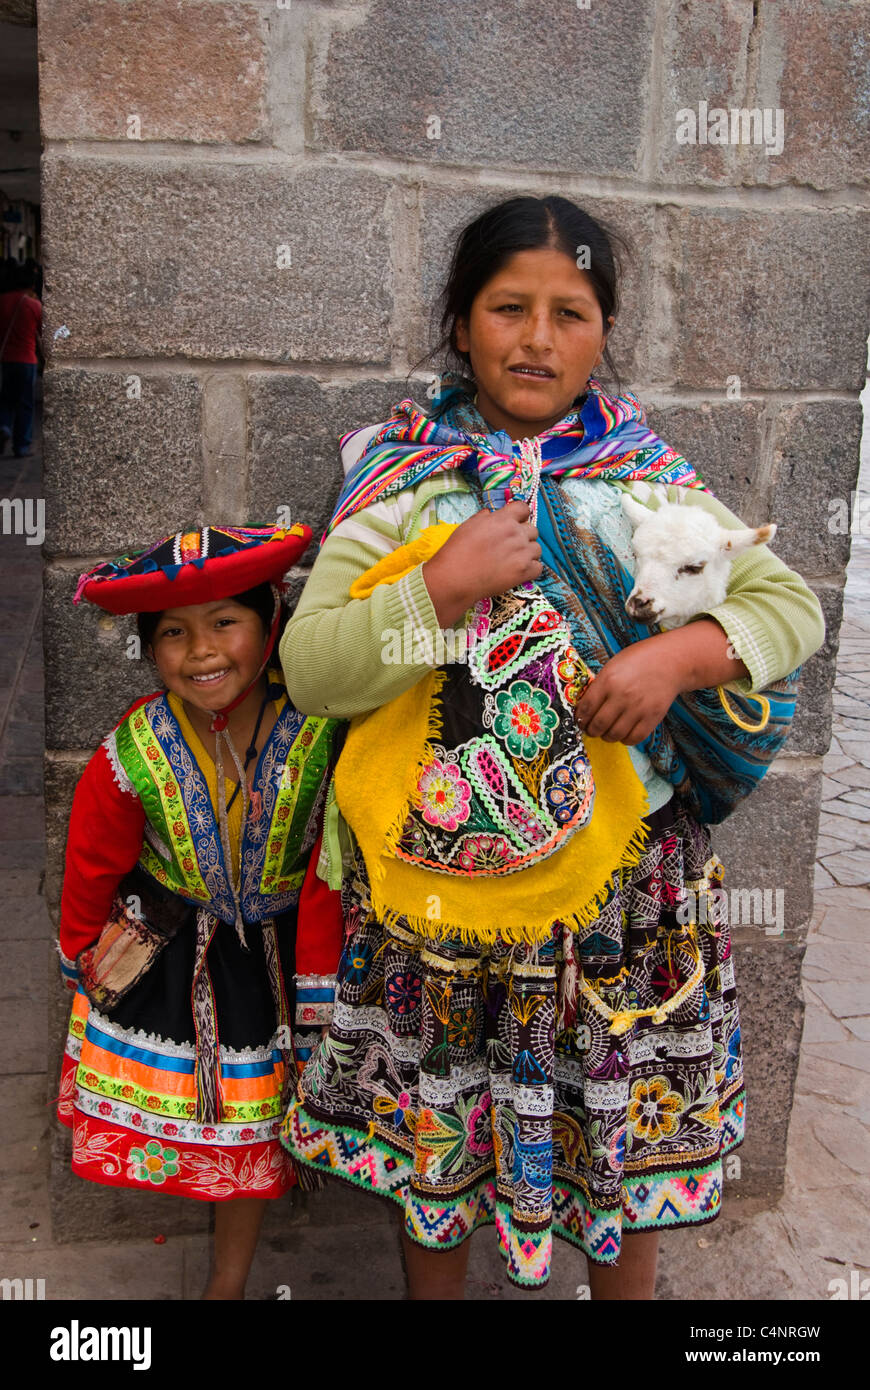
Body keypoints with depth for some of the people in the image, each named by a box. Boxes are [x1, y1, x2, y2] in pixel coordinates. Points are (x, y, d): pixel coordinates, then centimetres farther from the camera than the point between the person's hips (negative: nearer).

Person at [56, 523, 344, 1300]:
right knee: (158, 1102, 16)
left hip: (269, 953, 1)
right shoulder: (135, 756, -24)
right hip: (161, 954, 0)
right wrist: (83, 957, 10)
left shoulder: (319, 736, -25)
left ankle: (230, 1278, 42)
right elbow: (93, 865, -5)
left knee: (254, 1117, 18)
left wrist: (316, 999, -7)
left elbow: (327, 879, -14)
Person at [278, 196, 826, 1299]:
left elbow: (792, 606, 1)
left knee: (623, 1132, 14)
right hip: (434, 870, 0)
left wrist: (681, 654, -17)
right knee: (429, 1131, 16)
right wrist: (445, 586, -21)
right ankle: (434, 1289, 44)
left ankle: (624, 1283, 42)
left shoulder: (646, 474, 2)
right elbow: (308, 671, -9)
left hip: (621, 875, 1)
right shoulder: (398, 475, -1)